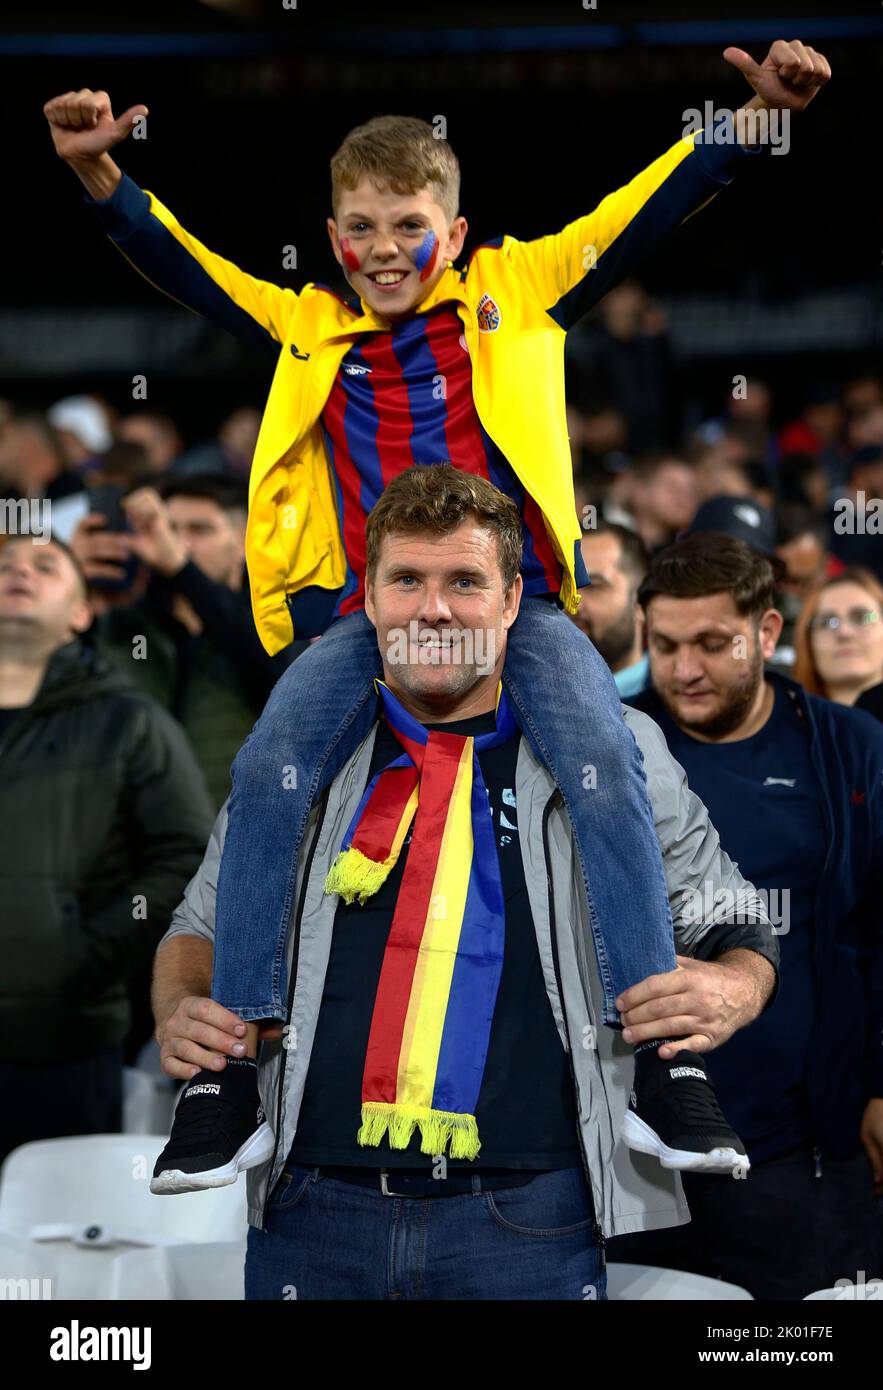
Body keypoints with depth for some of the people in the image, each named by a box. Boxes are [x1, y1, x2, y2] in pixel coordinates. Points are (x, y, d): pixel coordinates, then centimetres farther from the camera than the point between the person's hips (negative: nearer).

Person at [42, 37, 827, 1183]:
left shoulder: (517, 294, 12)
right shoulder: (308, 329, 16)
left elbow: (643, 217, 8)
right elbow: (182, 265, 17)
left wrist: (758, 116, -1)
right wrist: (101, 176, 2)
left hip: (515, 600, -1)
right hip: (364, 614, 1)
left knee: (605, 766, -26)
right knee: (268, 774, -22)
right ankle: (240, 1028, -12)